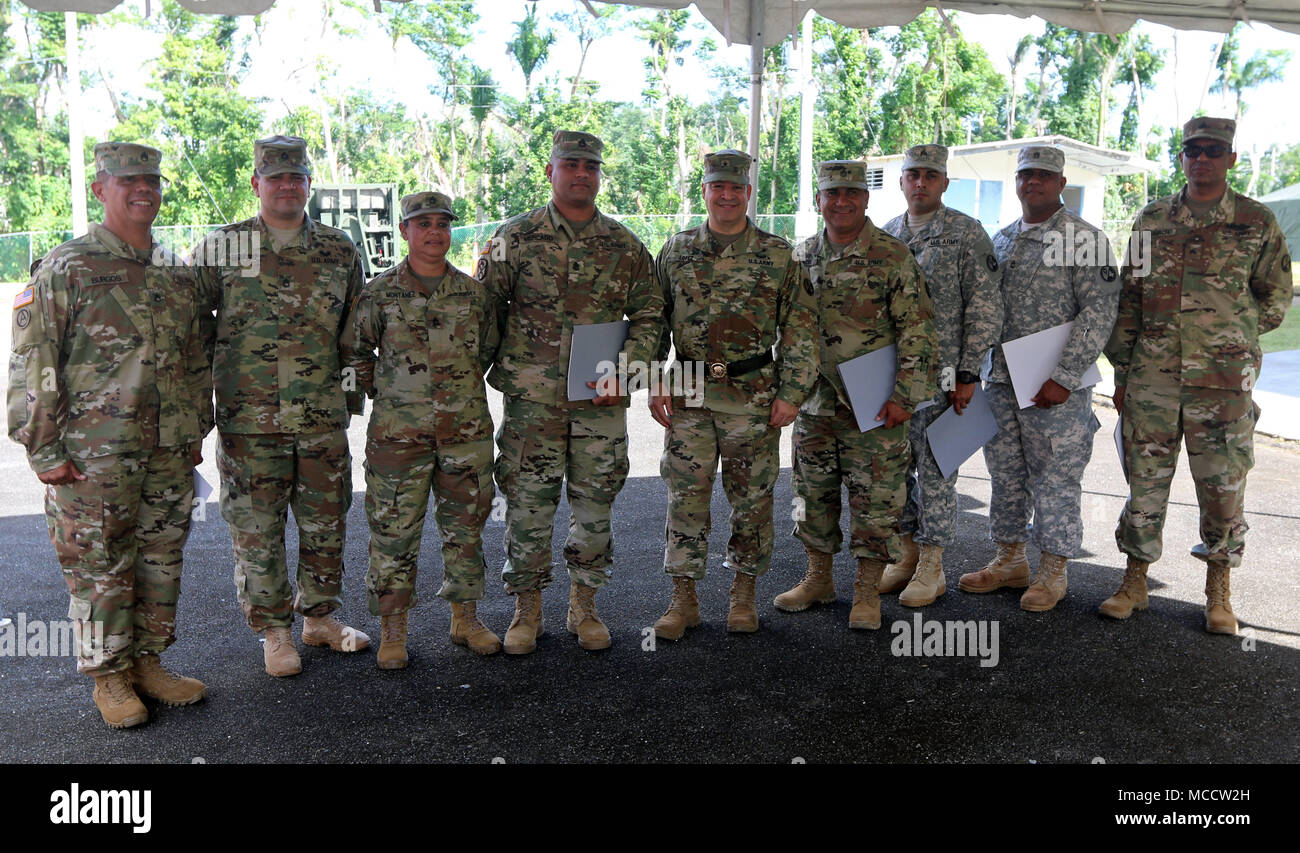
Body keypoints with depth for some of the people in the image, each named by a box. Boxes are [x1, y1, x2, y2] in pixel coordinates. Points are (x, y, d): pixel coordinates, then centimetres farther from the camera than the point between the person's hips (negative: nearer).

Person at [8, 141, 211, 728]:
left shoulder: (177, 274, 11)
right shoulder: (66, 268, -6)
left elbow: (196, 360, 18)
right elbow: (31, 364, -8)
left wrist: (197, 432, 15)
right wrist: (44, 450, -10)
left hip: (169, 455, 5)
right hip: (93, 457, -5)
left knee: (162, 561, 12)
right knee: (98, 568, 4)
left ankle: (147, 662, 27)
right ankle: (108, 677, 19)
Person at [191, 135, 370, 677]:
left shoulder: (339, 250, 6)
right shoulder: (221, 248, 0)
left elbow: (357, 331, 14)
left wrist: (355, 398, 13)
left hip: (324, 420, 2)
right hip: (249, 420, -2)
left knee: (326, 524, 11)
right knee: (256, 529, 5)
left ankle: (320, 616, 29)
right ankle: (273, 631, 21)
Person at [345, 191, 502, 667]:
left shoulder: (473, 293, 5)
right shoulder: (379, 293, -1)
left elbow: (488, 349, 18)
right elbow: (354, 351, 8)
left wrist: (462, 387, 12)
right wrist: (381, 392, 3)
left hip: (467, 431, 2)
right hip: (398, 432, -2)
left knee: (465, 526, 10)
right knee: (394, 531, 3)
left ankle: (465, 619, 25)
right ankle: (393, 632, 15)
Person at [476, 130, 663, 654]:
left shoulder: (625, 245, 7)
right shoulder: (515, 237, 2)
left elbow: (648, 315, 9)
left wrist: (625, 369, -6)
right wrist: (474, 374, 3)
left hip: (602, 399, 2)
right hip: (531, 398, -2)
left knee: (595, 505, 8)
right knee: (528, 505, 3)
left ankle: (584, 606, 25)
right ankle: (527, 610, 19)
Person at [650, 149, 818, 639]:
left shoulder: (778, 255, 2)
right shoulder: (676, 250, 7)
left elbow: (800, 329, 2)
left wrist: (791, 393, -5)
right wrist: (654, 383, 1)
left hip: (754, 397, -1)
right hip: (689, 396, 1)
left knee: (751, 497, 6)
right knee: (686, 496, 3)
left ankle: (743, 593, 21)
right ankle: (683, 599, 13)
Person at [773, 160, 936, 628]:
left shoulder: (893, 256, -7)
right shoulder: (802, 256, 8)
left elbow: (917, 331, -9)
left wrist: (905, 395, -15)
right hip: (816, 401, 5)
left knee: (874, 499, 2)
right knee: (814, 493, 12)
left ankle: (867, 591, 15)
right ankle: (818, 579, 28)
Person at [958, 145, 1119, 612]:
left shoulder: (1084, 238, -6)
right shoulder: (1001, 239, 13)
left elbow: (1099, 311, -13)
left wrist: (1063, 377, -19)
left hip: (1055, 385, -6)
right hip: (1000, 380, 6)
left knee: (1055, 480, 3)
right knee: (1005, 474, 13)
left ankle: (1053, 572, 16)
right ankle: (1010, 561, 27)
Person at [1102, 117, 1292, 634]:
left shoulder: (1257, 221, 4)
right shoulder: (1151, 220, 8)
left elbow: (1276, 297, 11)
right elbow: (1129, 299, 9)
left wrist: (1229, 339, 3)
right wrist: (1121, 371, 7)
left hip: (1224, 379, -1)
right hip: (1152, 378, 2)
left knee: (1224, 486, 5)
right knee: (1145, 481, 6)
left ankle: (1218, 594, 20)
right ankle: (1134, 582, 19)